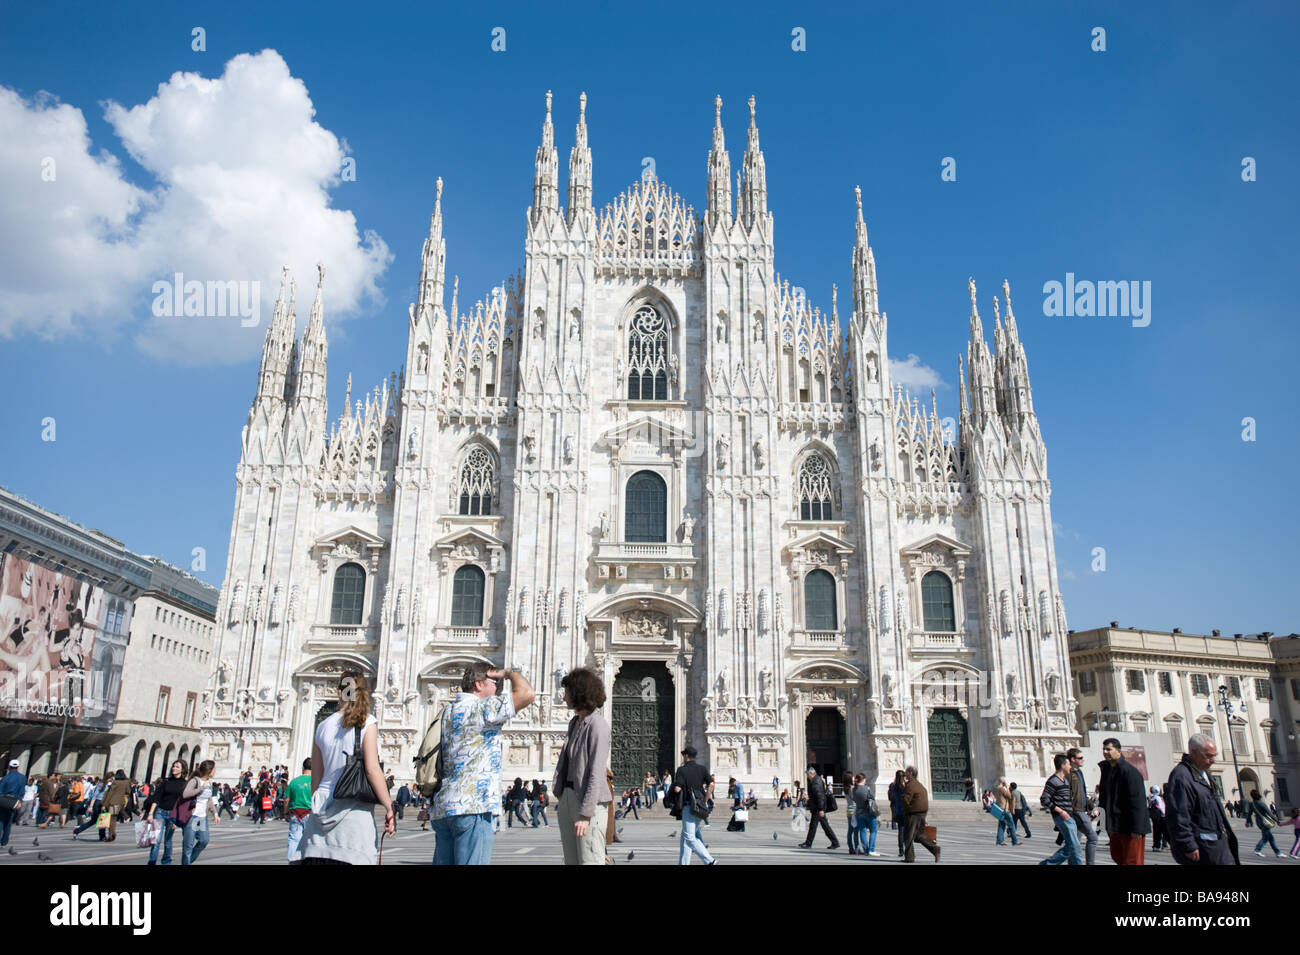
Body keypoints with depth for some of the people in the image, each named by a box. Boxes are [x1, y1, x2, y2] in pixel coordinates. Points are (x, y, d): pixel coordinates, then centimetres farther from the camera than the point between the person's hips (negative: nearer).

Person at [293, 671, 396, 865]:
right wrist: (389, 808, -5)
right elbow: (372, 769, -10)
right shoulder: (366, 722, -3)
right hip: (353, 810, -4)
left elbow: (316, 778, 14)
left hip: (323, 812, 4)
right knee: (351, 860, -4)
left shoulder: (323, 726, 10)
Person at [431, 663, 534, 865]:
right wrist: (511, 672, 0)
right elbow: (526, 694, -18)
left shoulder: (447, 711, 17)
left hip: (442, 807, 9)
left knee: (443, 862, 12)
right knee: (473, 861, -6)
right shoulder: (482, 708, -10)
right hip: (471, 806, -9)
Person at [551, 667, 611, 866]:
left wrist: (585, 814, -20)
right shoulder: (575, 723, 14)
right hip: (568, 797, 9)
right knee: (571, 861, 12)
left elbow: (596, 773, -17)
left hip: (588, 800, -9)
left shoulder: (597, 724, -12)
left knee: (589, 860, -7)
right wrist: (562, 800, 12)